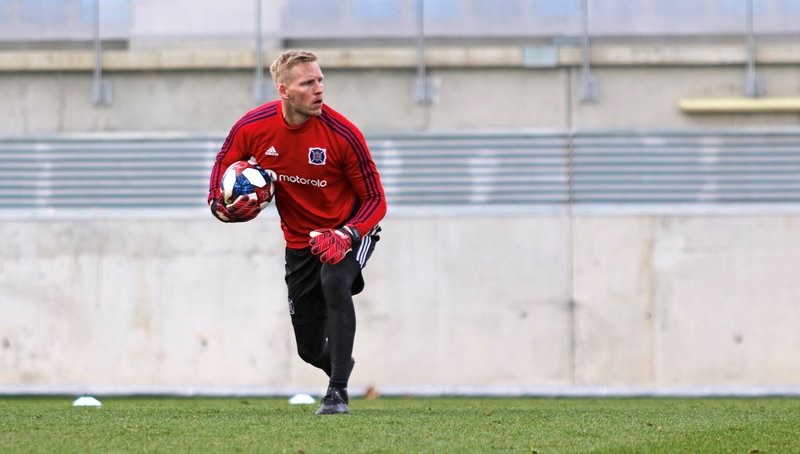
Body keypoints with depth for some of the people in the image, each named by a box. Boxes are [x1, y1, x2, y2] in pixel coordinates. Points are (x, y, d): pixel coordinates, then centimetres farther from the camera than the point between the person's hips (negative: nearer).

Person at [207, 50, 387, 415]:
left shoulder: (342, 134, -24)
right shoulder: (253, 128, -16)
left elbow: (375, 201, -16)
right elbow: (222, 167, 3)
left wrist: (345, 236, -33)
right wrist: (222, 207, -18)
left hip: (349, 230, -3)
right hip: (299, 241, 3)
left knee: (334, 282, -37)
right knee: (311, 349, 6)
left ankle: (337, 393, -31)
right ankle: (340, 366, 45)